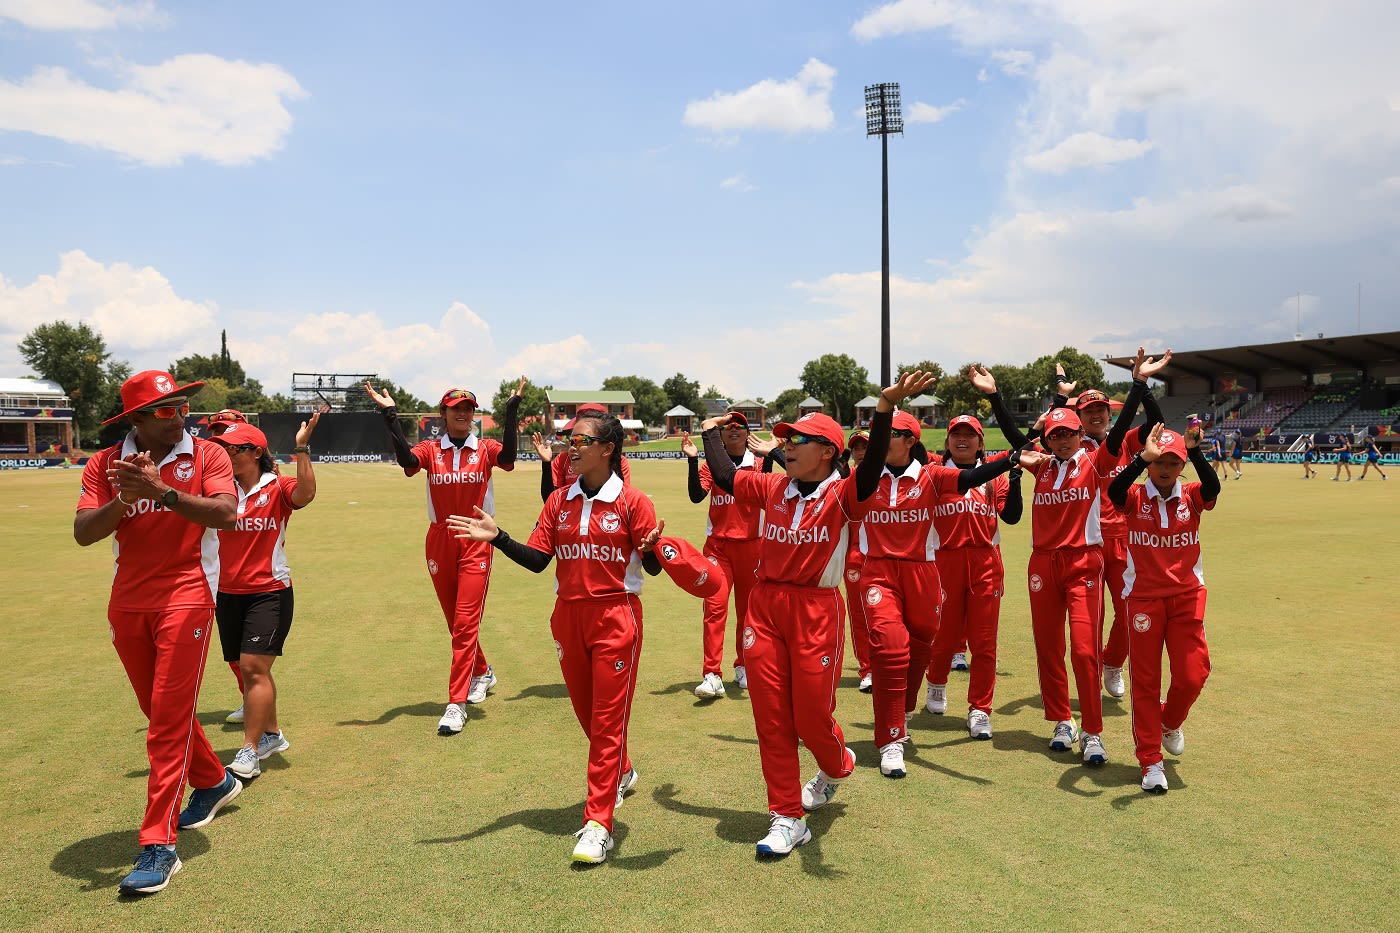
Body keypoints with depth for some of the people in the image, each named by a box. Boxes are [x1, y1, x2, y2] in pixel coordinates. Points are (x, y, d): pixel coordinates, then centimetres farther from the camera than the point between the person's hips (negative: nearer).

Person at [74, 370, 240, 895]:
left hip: (185, 599, -4)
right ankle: (213, 782, 40)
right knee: (160, 712, 17)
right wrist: (123, 500, -24)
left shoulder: (206, 455, -4)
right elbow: (83, 533, -7)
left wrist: (162, 491, -30)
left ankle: (159, 844, -5)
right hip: (127, 604, 5)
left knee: (169, 718, -8)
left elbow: (226, 515, -19)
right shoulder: (105, 465, 4)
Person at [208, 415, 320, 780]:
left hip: (269, 592, -5)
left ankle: (249, 751, -4)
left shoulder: (277, 488, -7)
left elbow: (305, 494, -27)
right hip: (228, 594, 5)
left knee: (254, 667, -11)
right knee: (247, 669, 14)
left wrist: (301, 450, -32)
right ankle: (272, 735, 31)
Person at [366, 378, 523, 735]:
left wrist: (512, 408, -25)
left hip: (476, 540, -3)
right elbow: (406, 459, -20)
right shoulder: (430, 450, 3)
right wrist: (389, 413, -23)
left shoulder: (485, 449, 1)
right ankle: (482, 673, 39)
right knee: (455, 621, 15)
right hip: (439, 540, 3)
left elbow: (507, 457, -23)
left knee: (466, 621, -9)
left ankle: (457, 703, -7)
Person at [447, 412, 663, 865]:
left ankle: (598, 824, 3)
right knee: (586, 711, 18)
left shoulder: (632, 502, -9)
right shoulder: (559, 501, 5)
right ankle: (621, 773, 45)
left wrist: (652, 549, -32)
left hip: (615, 616, -5)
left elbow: (652, 566, -10)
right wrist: (496, 537, -9)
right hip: (568, 615, 5)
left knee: (608, 718, -2)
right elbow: (537, 559, 3)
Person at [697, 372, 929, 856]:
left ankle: (838, 765, 43)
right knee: (771, 719, 6)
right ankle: (786, 818, 19)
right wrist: (711, 430, 27)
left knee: (811, 716, 5)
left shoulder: (842, 495, -7)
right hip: (764, 607, 5)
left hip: (816, 611, -4)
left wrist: (885, 408, -40)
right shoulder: (771, 488, 8)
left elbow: (871, 469, -26)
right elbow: (724, 475, 15)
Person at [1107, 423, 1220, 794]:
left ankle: (1170, 723, 32)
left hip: (1187, 596, 2)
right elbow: (1114, 491, -28)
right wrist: (1143, 457, -37)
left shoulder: (1191, 496, 0)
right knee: (1145, 680, 3)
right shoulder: (1135, 497, -5)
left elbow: (1213, 487, -23)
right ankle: (1150, 761, 13)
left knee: (1193, 675, -3)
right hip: (1144, 598, -2)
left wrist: (1195, 451, -35)